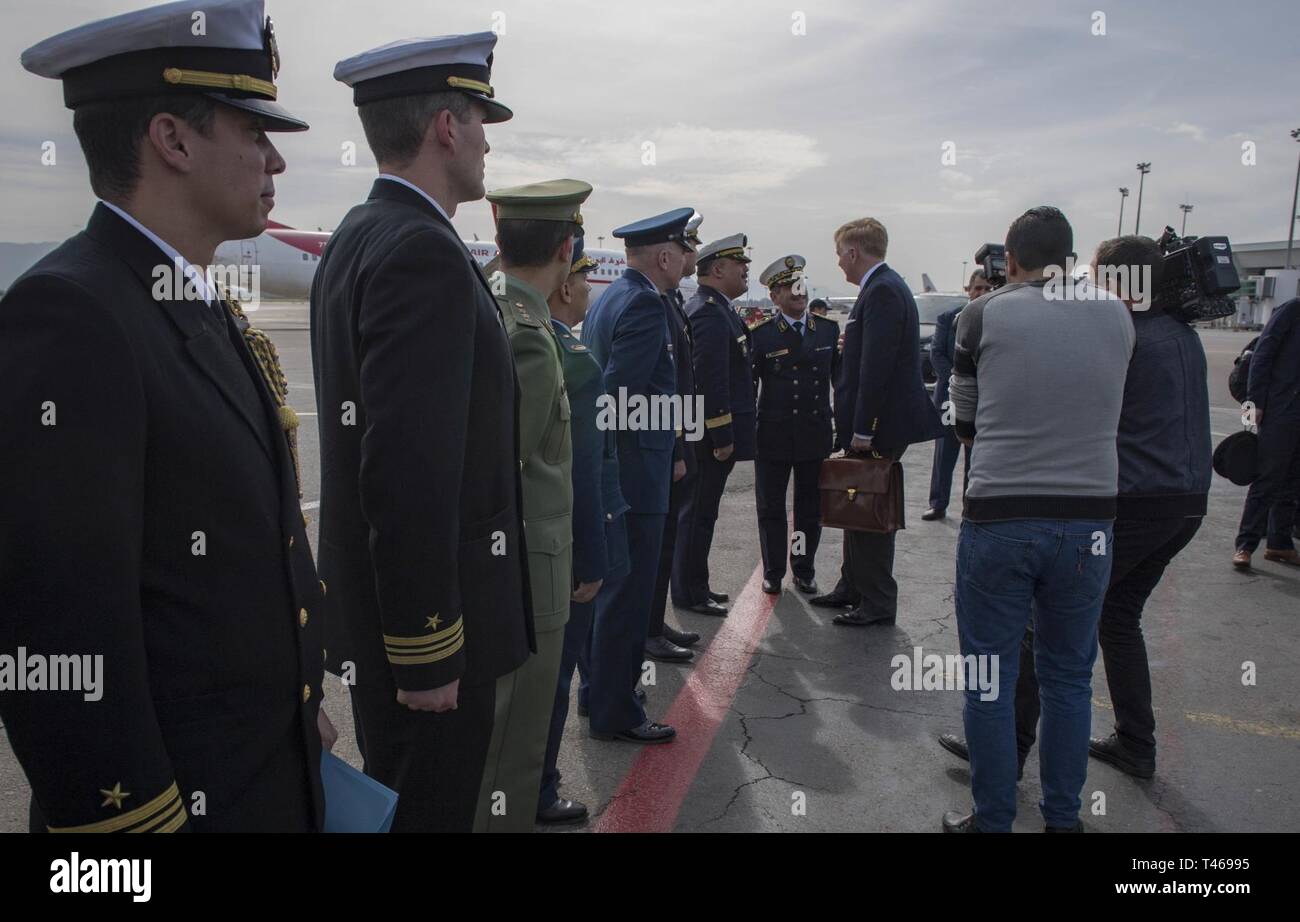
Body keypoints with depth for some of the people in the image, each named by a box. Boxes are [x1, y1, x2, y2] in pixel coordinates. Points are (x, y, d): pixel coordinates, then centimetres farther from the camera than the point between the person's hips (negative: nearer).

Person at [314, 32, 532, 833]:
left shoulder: (357, 239, 11)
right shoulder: (424, 252, -20)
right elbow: (411, 473, -27)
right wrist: (428, 653, -20)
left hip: (375, 613, 10)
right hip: (426, 630, -9)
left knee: (396, 798, 23)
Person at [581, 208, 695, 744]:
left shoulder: (608, 297, 13)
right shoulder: (645, 305, -18)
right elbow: (617, 394, -24)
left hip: (609, 472, 10)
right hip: (634, 472, -10)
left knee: (612, 591, 20)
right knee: (627, 595, 0)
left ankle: (602, 692, 33)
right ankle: (615, 714, 13)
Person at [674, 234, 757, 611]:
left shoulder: (715, 309, 16)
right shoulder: (710, 313, -18)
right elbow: (711, 380, -24)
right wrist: (723, 437, -22)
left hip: (708, 435, 11)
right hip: (711, 435, -11)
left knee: (698, 511, 17)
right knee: (699, 513, -1)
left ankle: (693, 584, 28)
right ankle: (690, 593, 10)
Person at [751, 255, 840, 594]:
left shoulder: (829, 331, 5)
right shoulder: (761, 336, -5)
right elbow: (748, 386, -2)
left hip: (816, 436, 3)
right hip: (773, 438, -2)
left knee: (811, 509, 11)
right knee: (770, 508, 8)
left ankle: (804, 571, 27)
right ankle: (773, 572, 24)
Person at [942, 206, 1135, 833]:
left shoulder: (984, 316, -3)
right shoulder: (1117, 315, 5)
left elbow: (965, 424, 6)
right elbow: (1106, 410, 15)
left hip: (998, 518, -3)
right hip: (1089, 519, 3)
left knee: (989, 680, 8)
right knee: (1069, 678, 16)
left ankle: (992, 822, 19)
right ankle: (1063, 818, 28)